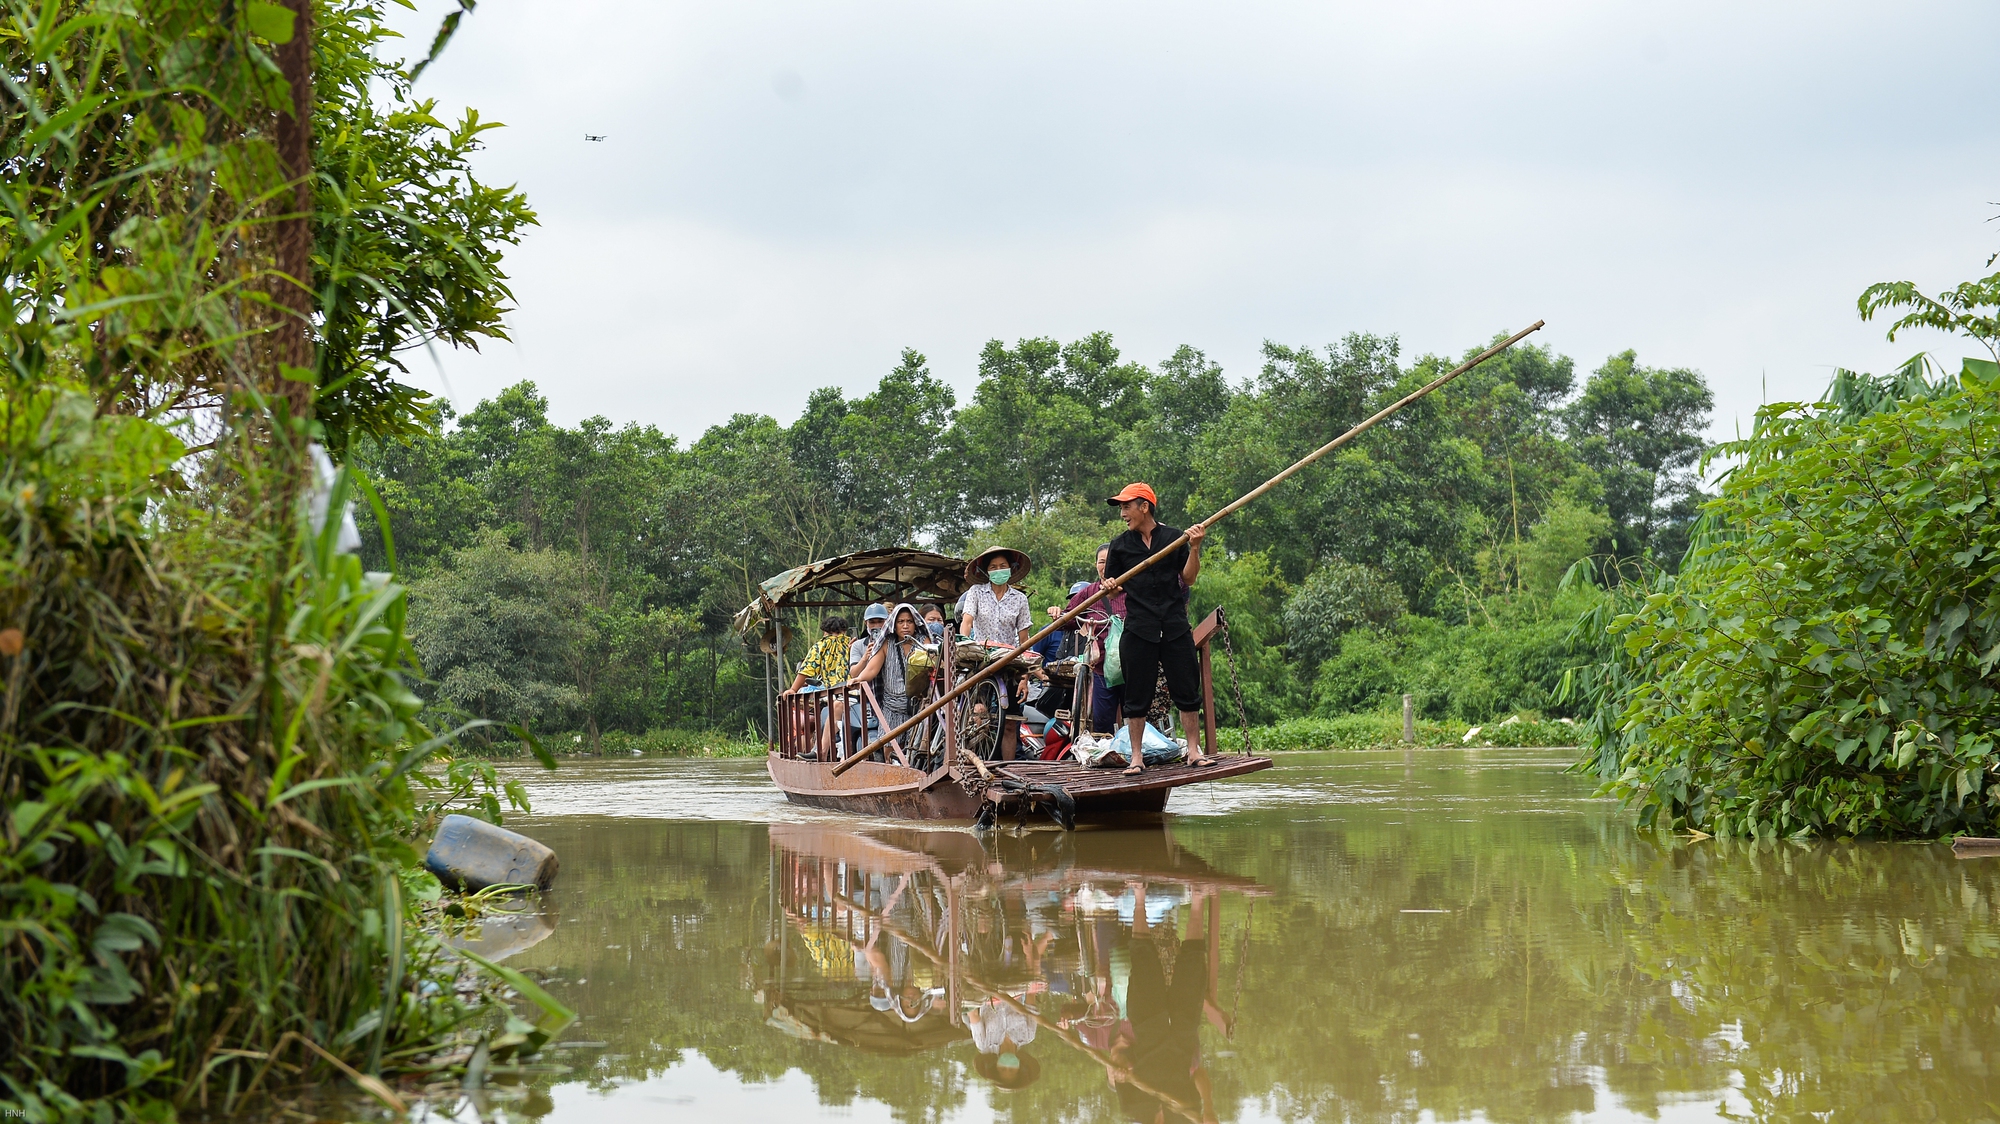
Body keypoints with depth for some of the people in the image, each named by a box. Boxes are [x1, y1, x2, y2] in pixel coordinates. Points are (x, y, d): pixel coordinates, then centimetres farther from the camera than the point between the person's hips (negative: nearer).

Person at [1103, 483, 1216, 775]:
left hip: (1175, 627, 0)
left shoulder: (1174, 537, 5)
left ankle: (1193, 751, 11)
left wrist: (1194, 548, -11)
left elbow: (1188, 579, 2)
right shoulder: (1120, 545, 7)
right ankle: (1136, 757, 9)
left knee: (1187, 690, 2)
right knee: (1136, 696, 2)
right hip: (1138, 628, 0)